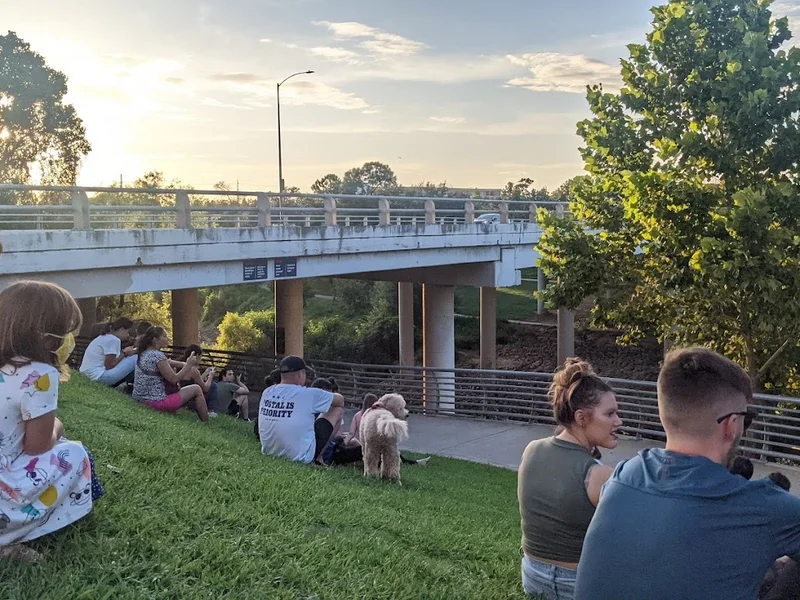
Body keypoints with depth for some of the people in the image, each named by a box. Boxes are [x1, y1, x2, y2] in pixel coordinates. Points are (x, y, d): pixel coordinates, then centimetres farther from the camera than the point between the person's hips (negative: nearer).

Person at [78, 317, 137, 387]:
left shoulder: (103, 337, 15)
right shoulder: (114, 340, -14)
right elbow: (109, 366, -18)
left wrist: (124, 351, 10)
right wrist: (124, 353, -7)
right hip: (100, 377, -11)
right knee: (135, 359, -13)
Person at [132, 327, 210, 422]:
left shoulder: (144, 353, 8)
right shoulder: (157, 356, -19)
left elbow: (166, 362, 20)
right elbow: (174, 379, -18)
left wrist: (185, 364, 7)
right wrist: (189, 365, -8)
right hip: (155, 402, -9)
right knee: (196, 389, 3)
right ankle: (206, 423, 9)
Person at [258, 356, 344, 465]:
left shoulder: (267, 392, -3)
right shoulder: (309, 394, -17)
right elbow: (340, 400, 1)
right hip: (300, 458, -6)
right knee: (338, 409, 8)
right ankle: (318, 458, 13)